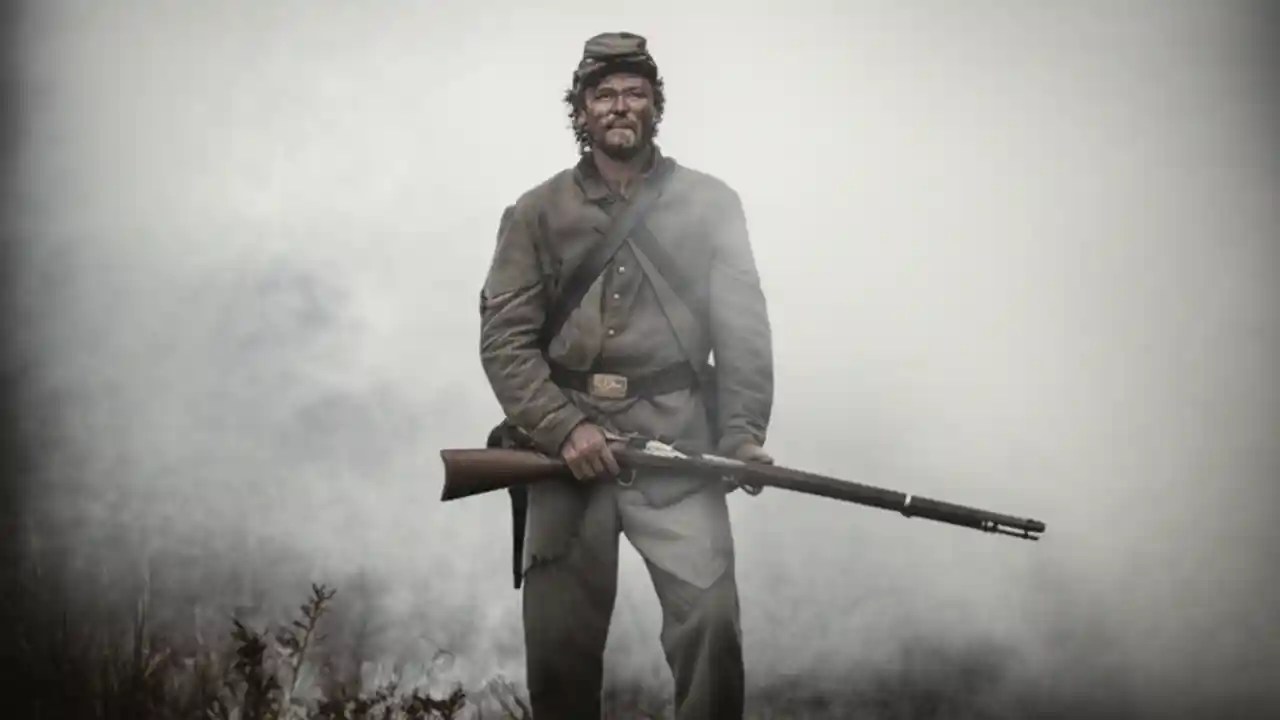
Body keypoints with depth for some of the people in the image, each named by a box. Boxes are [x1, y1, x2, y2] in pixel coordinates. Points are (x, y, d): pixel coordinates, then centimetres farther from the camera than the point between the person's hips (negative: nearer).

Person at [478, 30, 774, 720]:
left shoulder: (709, 205, 9)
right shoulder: (536, 214, 8)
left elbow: (743, 329, 6)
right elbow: (504, 338, 1)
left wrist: (743, 433, -7)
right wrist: (564, 427, -12)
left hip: (678, 446, 0)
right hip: (567, 443, 1)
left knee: (710, 624, -12)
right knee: (558, 641, 4)